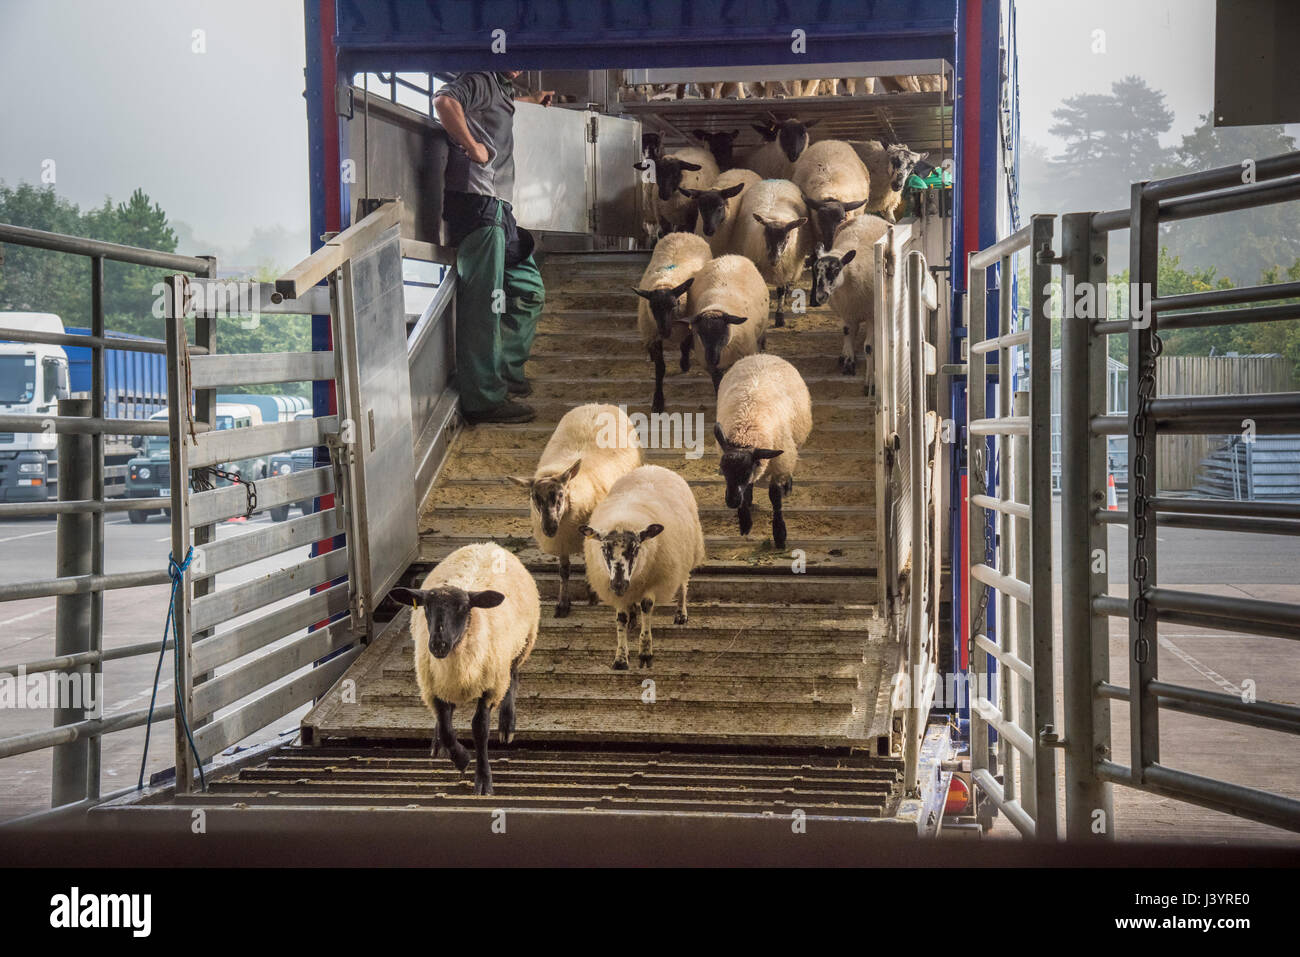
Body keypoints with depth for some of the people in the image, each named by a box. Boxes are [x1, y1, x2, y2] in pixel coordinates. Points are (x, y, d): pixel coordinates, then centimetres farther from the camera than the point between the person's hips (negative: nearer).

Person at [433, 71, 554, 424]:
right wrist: (472, 146, -23)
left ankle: (507, 372, 26)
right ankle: (485, 399, -12)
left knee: (529, 290, 17)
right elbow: (444, 100, -28)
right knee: (484, 302, -12)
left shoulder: (501, 88, 24)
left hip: (496, 208, 11)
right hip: (477, 203, -11)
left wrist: (532, 100, 62)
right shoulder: (481, 80, -6)